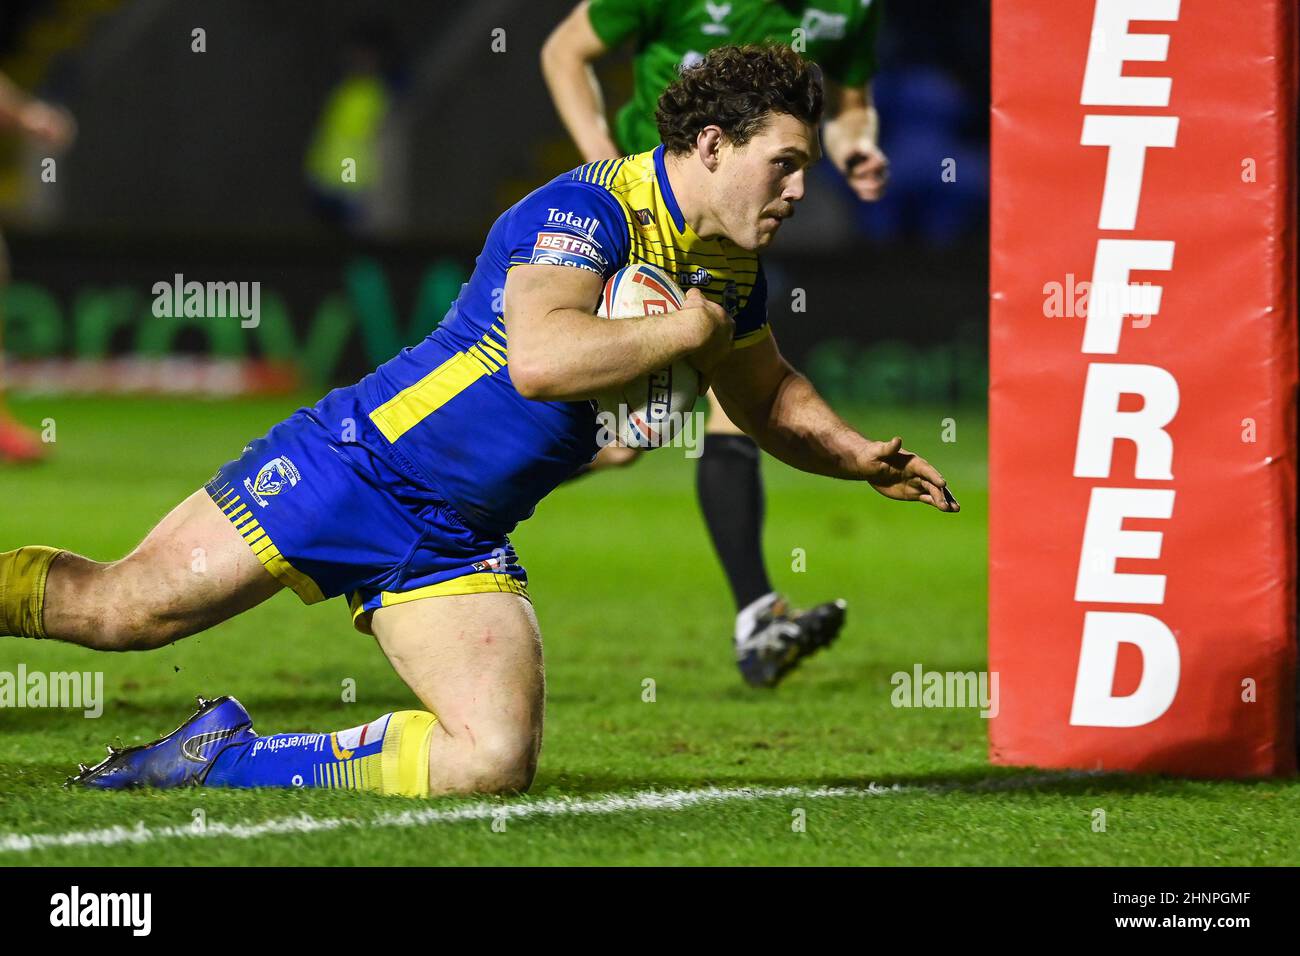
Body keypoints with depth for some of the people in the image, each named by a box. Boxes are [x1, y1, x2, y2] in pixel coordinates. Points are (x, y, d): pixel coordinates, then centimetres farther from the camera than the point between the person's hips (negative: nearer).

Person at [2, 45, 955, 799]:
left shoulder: (732, 270, 7)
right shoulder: (584, 209, -19)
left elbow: (766, 394, 28)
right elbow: (540, 357, -37)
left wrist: (860, 458, 12)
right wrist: (687, 328, -26)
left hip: (456, 548, 7)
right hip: (362, 464, -7)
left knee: (495, 763, -14)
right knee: (119, 608, -9)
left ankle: (223, 758, 0)